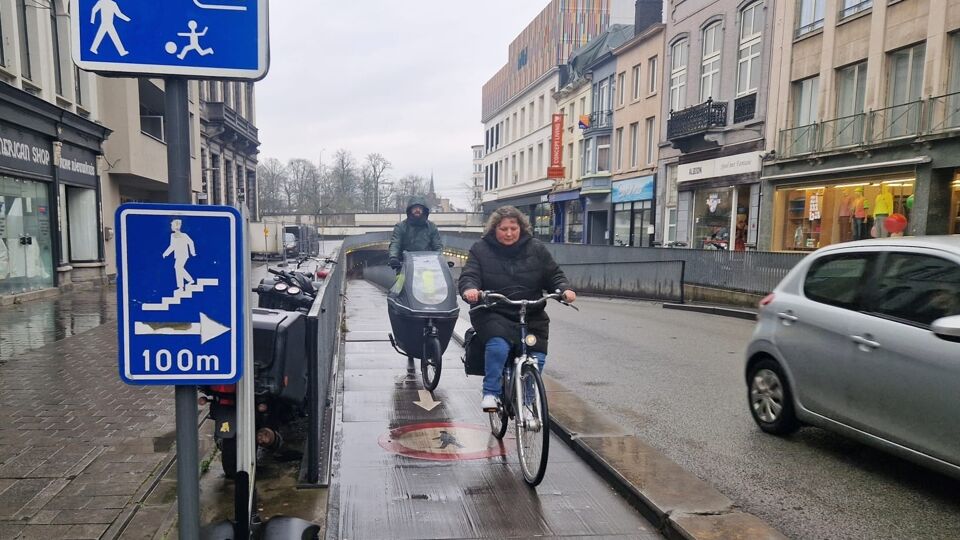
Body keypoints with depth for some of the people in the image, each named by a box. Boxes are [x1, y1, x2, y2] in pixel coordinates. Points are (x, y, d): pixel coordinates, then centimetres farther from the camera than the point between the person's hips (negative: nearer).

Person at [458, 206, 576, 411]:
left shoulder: (536, 248, 8)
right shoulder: (481, 249, 3)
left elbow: (554, 275, 11)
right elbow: (468, 276, -4)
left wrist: (564, 289, -11)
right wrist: (469, 289, -28)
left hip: (531, 316, 3)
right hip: (493, 314, -3)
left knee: (538, 357, -11)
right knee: (498, 346, -31)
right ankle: (491, 393, -13)